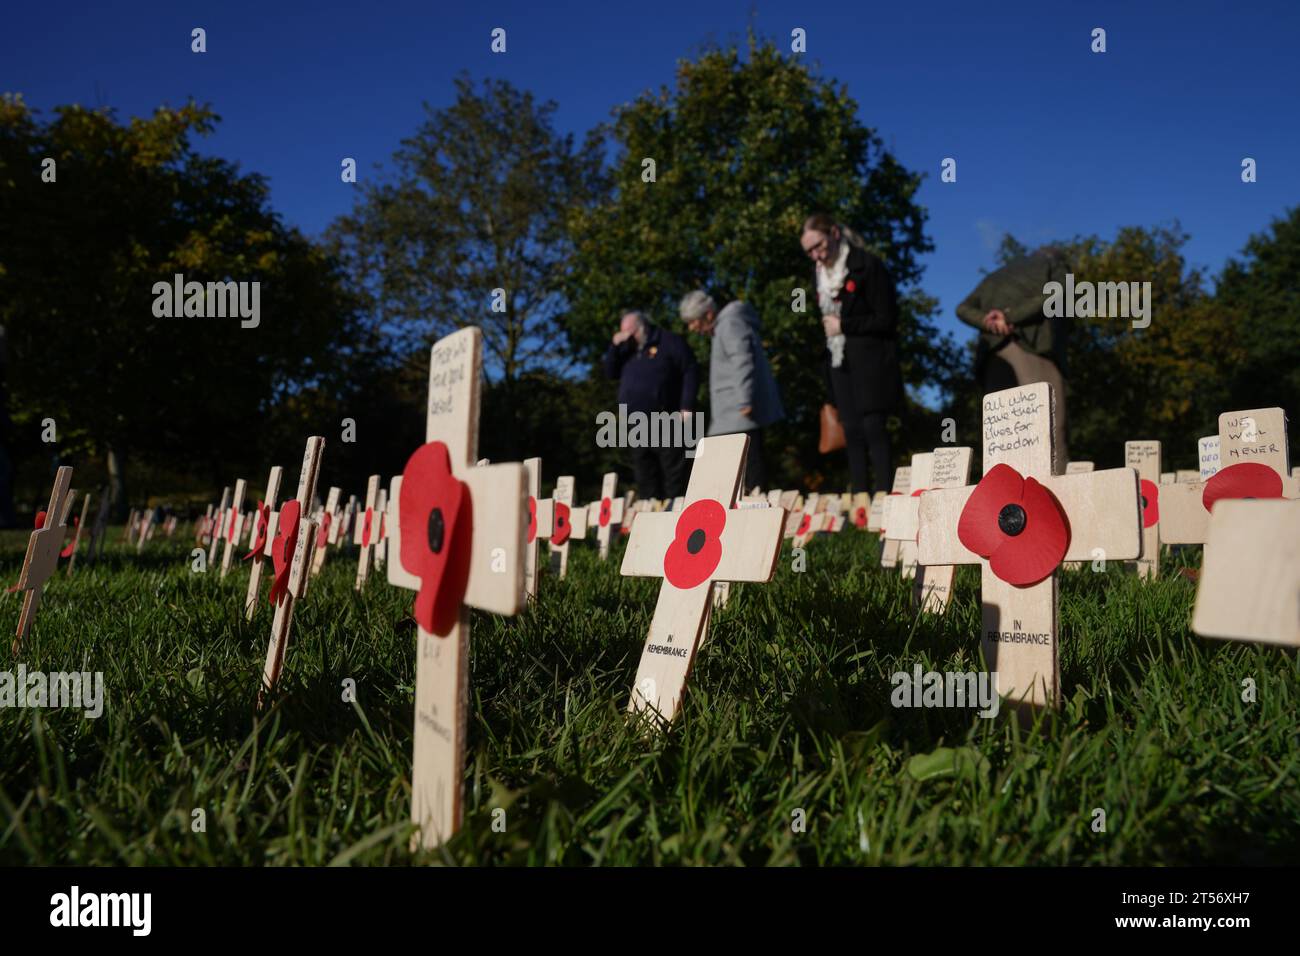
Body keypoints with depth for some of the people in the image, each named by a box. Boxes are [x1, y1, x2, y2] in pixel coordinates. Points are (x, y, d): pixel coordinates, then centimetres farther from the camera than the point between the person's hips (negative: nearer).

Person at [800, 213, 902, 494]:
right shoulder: (821, 274, 13)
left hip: (870, 362, -6)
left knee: (873, 427, -11)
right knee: (852, 432, 5)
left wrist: (843, 325, -12)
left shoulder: (867, 266, -8)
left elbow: (886, 320, -11)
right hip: (839, 363, 6)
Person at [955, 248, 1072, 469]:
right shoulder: (1055, 264, 21)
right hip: (1034, 346, -4)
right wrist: (1010, 316, -6)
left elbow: (963, 308, 17)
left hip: (995, 352, 4)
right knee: (1048, 421, -11)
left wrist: (989, 323, 1)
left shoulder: (996, 275, 33)